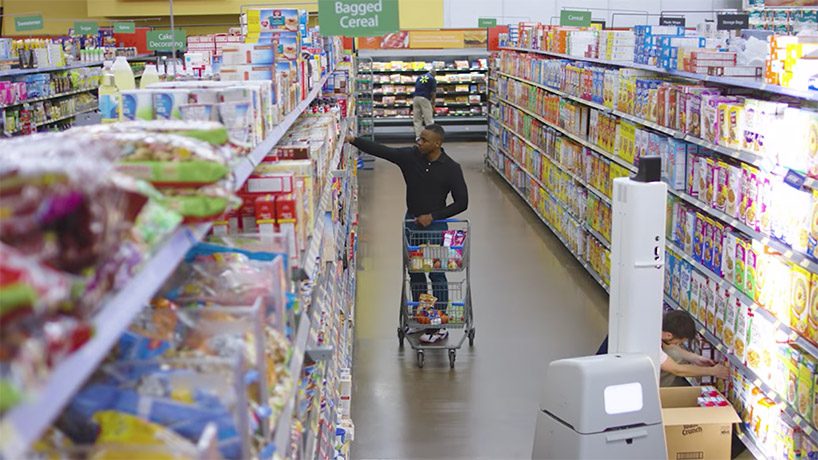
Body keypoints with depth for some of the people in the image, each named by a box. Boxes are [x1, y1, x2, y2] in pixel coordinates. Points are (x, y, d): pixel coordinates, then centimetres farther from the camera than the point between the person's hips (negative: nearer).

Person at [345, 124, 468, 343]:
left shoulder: (451, 168, -12)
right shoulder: (409, 156, -4)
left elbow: (462, 202, -8)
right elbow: (380, 150, -9)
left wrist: (433, 216, -14)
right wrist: (353, 140, -22)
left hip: (436, 223, -4)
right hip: (412, 221, 4)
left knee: (436, 273, -3)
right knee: (415, 273, 10)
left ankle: (440, 325, 4)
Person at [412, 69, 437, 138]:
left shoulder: (419, 77, 17)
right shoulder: (432, 79, 2)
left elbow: (415, 87, 18)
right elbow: (433, 92, -2)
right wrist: (433, 103, 7)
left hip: (416, 98, 5)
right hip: (425, 99, -5)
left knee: (417, 119, 9)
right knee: (428, 119, -1)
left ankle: (418, 136, 8)